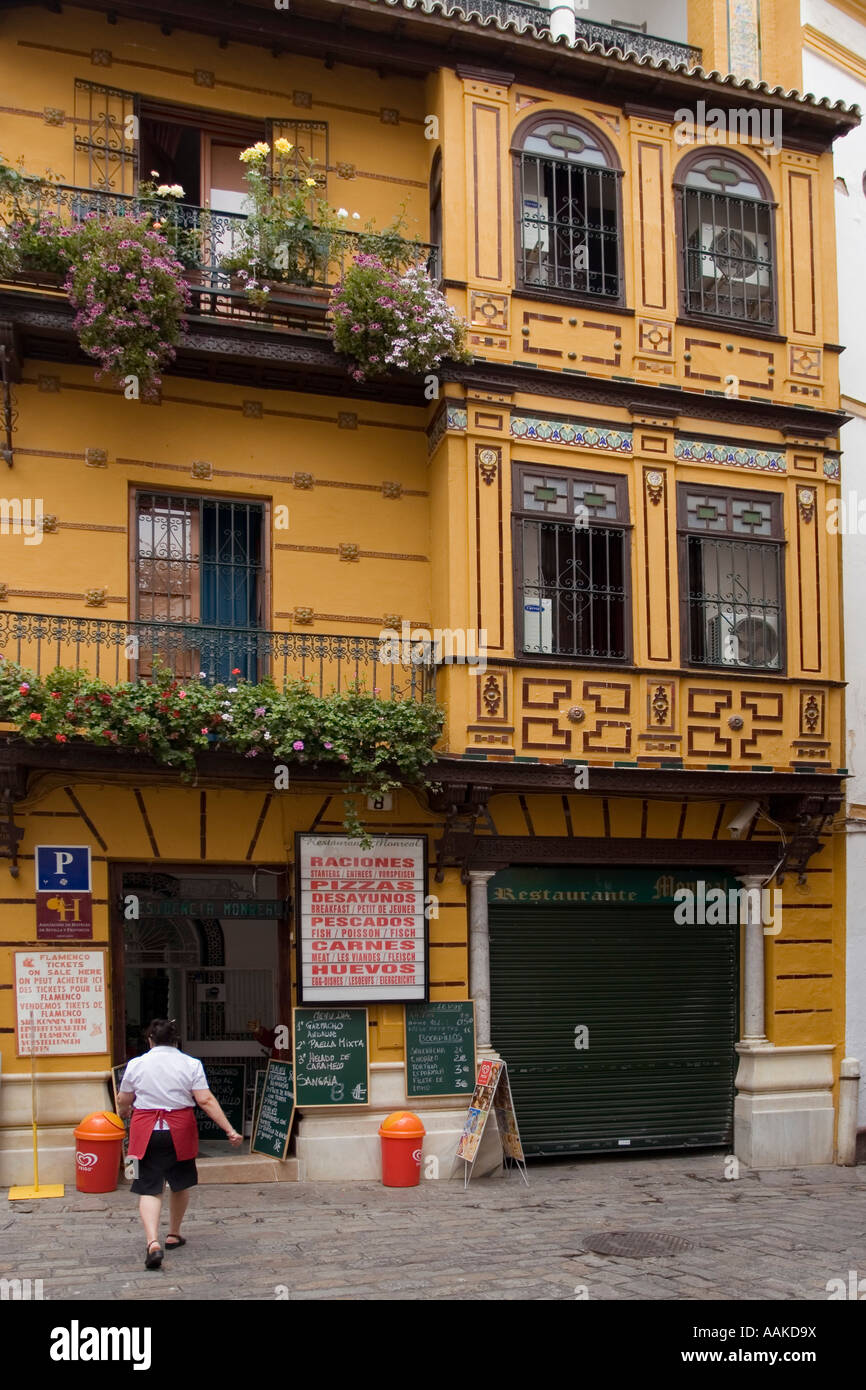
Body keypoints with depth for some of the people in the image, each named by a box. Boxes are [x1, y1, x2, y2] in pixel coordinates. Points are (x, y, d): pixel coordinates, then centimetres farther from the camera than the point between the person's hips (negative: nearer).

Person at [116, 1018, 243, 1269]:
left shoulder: (136, 1064, 0)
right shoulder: (191, 1064, -2)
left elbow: (123, 1102, 10)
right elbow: (206, 1101, -9)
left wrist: (123, 1115, 34)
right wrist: (230, 1130, -7)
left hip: (146, 1133, -1)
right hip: (180, 1133, 1)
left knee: (149, 1189, 0)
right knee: (180, 1184, 21)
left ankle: (153, 1242, -19)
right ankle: (174, 1235, 33)